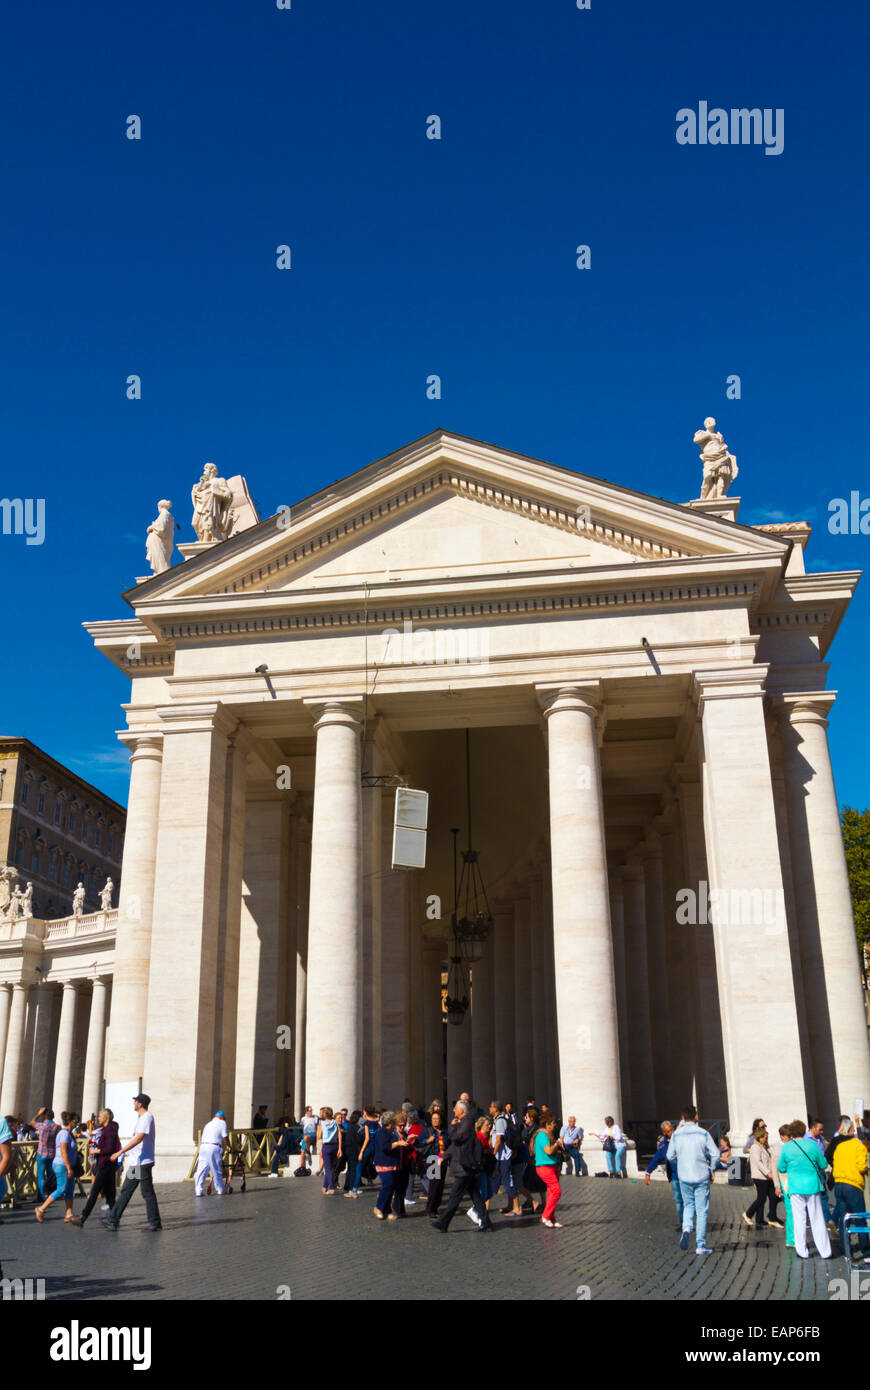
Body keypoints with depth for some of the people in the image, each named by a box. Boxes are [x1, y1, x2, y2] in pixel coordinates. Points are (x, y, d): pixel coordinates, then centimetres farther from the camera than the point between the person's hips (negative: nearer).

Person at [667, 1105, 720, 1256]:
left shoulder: (676, 1135, -1)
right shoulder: (703, 1134, -7)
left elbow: (670, 1156, 3)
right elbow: (715, 1154, -9)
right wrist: (711, 1168, 9)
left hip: (684, 1177, 2)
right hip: (701, 1176, -2)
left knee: (688, 1205, 20)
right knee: (702, 1211, 6)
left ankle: (686, 1228, -6)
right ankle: (701, 1245, 7)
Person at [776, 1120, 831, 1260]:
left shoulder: (786, 1147, -4)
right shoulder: (812, 1145, -4)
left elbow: (781, 1168, 3)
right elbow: (823, 1164, 3)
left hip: (796, 1187, -1)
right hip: (813, 1185, 1)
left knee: (799, 1220, 6)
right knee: (818, 1220, 8)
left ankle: (802, 1252, 9)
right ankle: (825, 1251, 11)